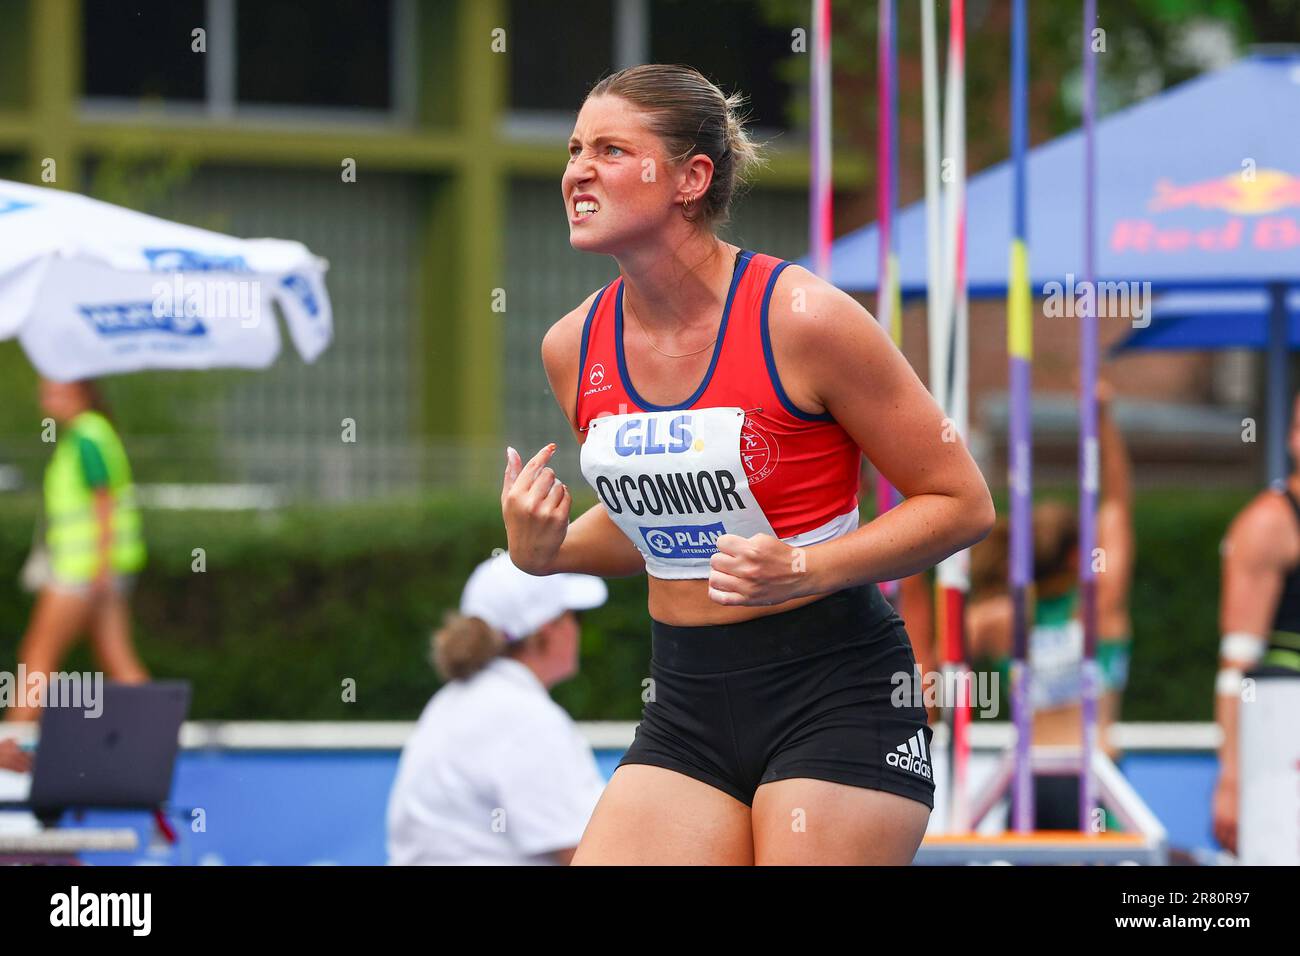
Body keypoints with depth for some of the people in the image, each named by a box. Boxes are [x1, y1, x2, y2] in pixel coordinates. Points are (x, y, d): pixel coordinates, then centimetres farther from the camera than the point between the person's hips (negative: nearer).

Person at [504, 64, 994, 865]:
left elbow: (963, 504, -8)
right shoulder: (574, 347, 5)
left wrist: (804, 571, -21)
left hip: (833, 693, -5)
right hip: (686, 708, 5)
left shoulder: (801, 318, -12)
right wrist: (543, 552, 1)